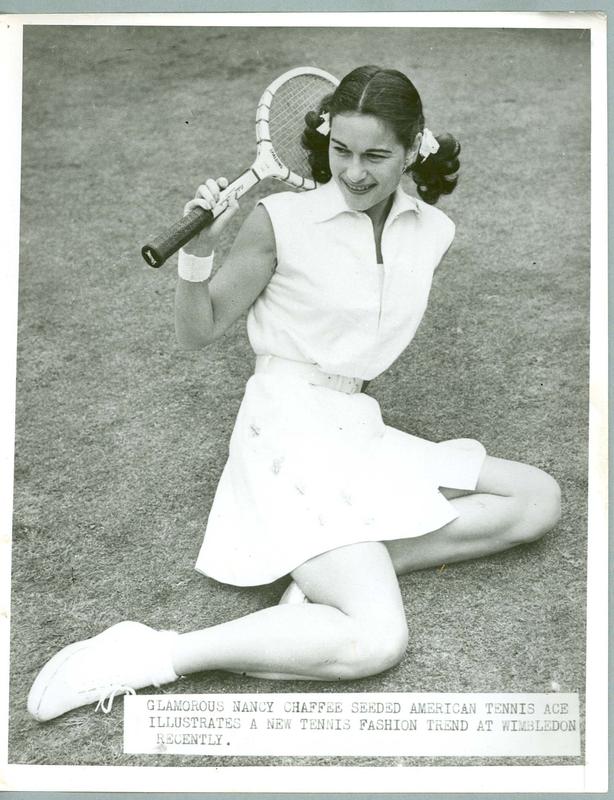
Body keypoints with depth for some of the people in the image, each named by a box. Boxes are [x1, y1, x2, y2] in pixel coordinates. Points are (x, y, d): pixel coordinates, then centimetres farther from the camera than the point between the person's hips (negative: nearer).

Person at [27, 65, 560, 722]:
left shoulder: (432, 232, 5)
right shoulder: (282, 221, -8)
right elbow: (198, 334, -2)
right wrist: (199, 249, -19)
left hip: (361, 428, 7)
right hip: (290, 429, -7)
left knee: (540, 499, 1)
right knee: (378, 642, -23)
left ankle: (329, 576, -9)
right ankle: (149, 655, -16)